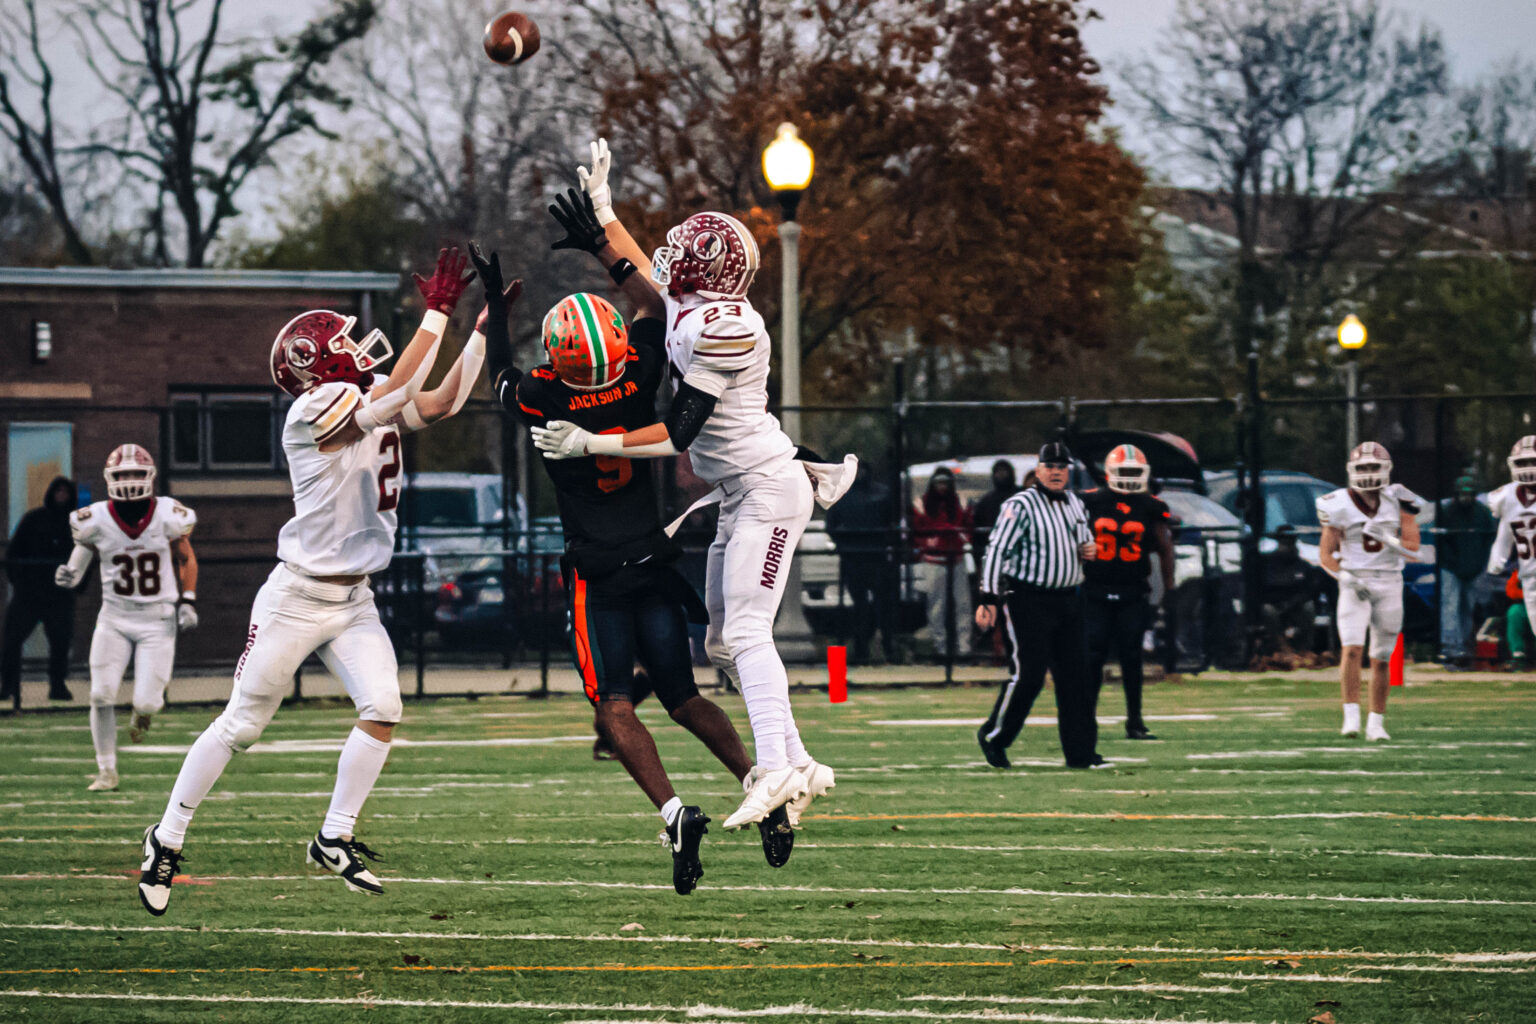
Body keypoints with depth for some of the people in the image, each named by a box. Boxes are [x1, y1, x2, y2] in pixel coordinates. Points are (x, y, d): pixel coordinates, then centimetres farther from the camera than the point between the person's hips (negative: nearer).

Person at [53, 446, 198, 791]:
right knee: (102, 695, -11)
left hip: (157, 620, -1)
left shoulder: (168, 516, -9)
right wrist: (68, 576, -15)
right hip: (114, 617, 1)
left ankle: (144, 712, 32)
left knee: (146, 702, -9)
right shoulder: (97, 521, -8)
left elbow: (186, 559, 7)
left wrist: (188, 602, -2)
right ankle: (107, 771, 5)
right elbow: (79, 563, 7)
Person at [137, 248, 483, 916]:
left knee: (382, 710, -11)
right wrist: (438, 312, -28)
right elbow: (390, 399, -29)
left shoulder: (371, 403, 5)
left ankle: (333, 840, 2)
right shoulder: (314, 411, -19)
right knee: (242, 724, 0)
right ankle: (167, 838, 14)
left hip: (354, 603, 7)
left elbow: (443, 402, 5)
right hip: (297, 597, -7)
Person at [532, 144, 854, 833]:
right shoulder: (692, 309, 6)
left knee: (746, 632, -18)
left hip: (767, 487, -10)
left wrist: (590, 444, -13)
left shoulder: (722, 329, -20)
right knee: (723, 640, 8)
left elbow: (677, 434, -17)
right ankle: (798, 765, 7)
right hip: (740, 492, 10)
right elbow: (643, 271, 30)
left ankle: (776, 768, -25)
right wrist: (601, 207, 33)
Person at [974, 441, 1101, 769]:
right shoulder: (1021, 506, -10)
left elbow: (1083, 539, 29)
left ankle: (1080, 751, 9)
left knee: (1074, 676, 5)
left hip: (1067, 600, 7)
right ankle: (993, 736, 8)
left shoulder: (1076, 505, 13)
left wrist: (1088, 550, 4)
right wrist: (989, 600, -18)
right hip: (1029, 600, -7)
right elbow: (997, 551, -13)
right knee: (1029, 674, -10)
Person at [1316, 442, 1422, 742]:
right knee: (1352, 648, -19)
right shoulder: (1340, 507, -4)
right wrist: (1346, 578, -15)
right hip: (1354, 585, -2)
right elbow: (1325, 555, 0)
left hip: (1388, 585, 2)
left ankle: (1376, 723, 14)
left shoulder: (1396, 503, 0)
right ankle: (1351, 717, -19)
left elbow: (1413, 549, -2)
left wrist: (1388, 539, -19)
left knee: (1381, 658, 4)